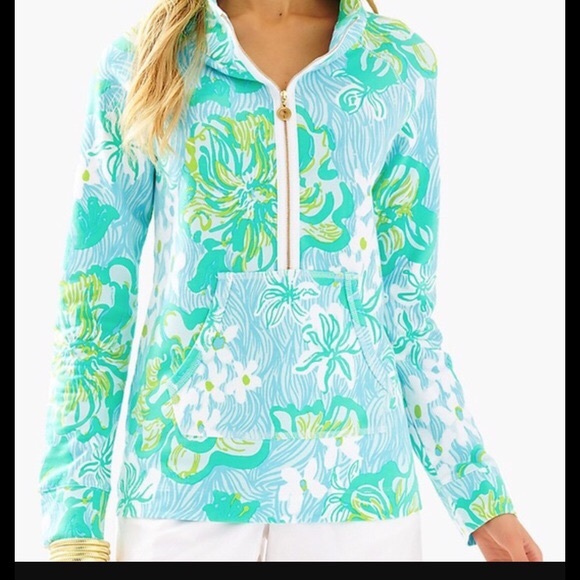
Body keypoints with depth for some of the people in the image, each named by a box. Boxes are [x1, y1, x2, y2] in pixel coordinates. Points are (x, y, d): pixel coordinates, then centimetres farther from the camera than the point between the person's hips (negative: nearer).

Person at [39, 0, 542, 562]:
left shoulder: (401, 65, 4)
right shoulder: (140, 62, 1)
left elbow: (405, 303, 7)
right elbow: (96, 302, 1)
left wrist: (482, 498, 5)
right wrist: (74, 521, -3)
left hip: (356, 480, 1)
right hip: (182, 475, -1)